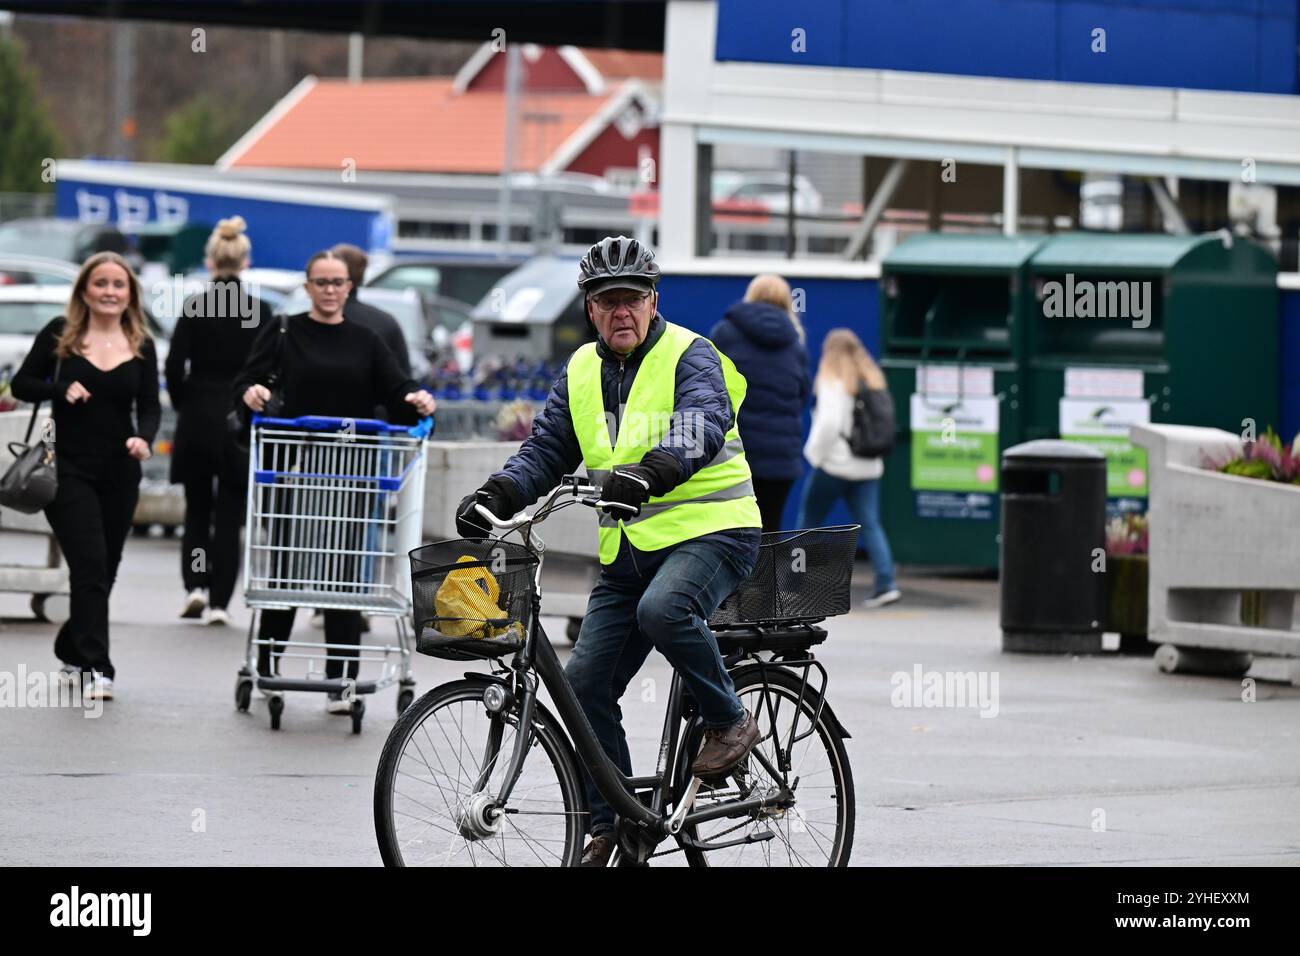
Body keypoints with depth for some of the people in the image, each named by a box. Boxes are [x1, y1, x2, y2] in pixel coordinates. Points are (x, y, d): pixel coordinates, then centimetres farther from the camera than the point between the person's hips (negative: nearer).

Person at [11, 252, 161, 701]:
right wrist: (62, 389, -16)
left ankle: (72, 650, 33)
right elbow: (22, 384, 2)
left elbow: (150, 406, 3)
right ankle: (95, 668, -15)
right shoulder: (59, 335, -2)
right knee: (90, 565, -14)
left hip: (120, 473, 4)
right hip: (69, 469, -4)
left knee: (104, 569, 12)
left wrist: (144, 438, -17)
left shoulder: (141, 347, 5)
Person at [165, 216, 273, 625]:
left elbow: (174, 366, -5)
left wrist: (183, 406, 11)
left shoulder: (194, 307, -6)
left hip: (197, 421, 0)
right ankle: (220, 602, 0)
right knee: (228, 514, 6)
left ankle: (195, 585, -2)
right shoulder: (260, 311, -4)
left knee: (197, 510, 14)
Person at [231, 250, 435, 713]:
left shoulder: (365, 342, 11)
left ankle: (341, 683, 1)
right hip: (293, 467, -1)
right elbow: (247, 379, -3)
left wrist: (417, 401, -16)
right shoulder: (284, 333, 5)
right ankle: (265, 670, 17)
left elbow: (396, 392, 5)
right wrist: (251, 392, -25)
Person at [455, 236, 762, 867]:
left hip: (711, 533, -6)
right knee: (586, 681, -1)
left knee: (662, 608, -36)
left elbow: (701, 426, -26)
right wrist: (496, 495, -10)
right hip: (629, 553, 7)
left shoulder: (690, 357, -7)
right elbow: (545, 452, 11)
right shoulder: (581, 373, 11)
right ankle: (610, 825, 11)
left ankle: (730, 722, -14)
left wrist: (651, 472, -47)